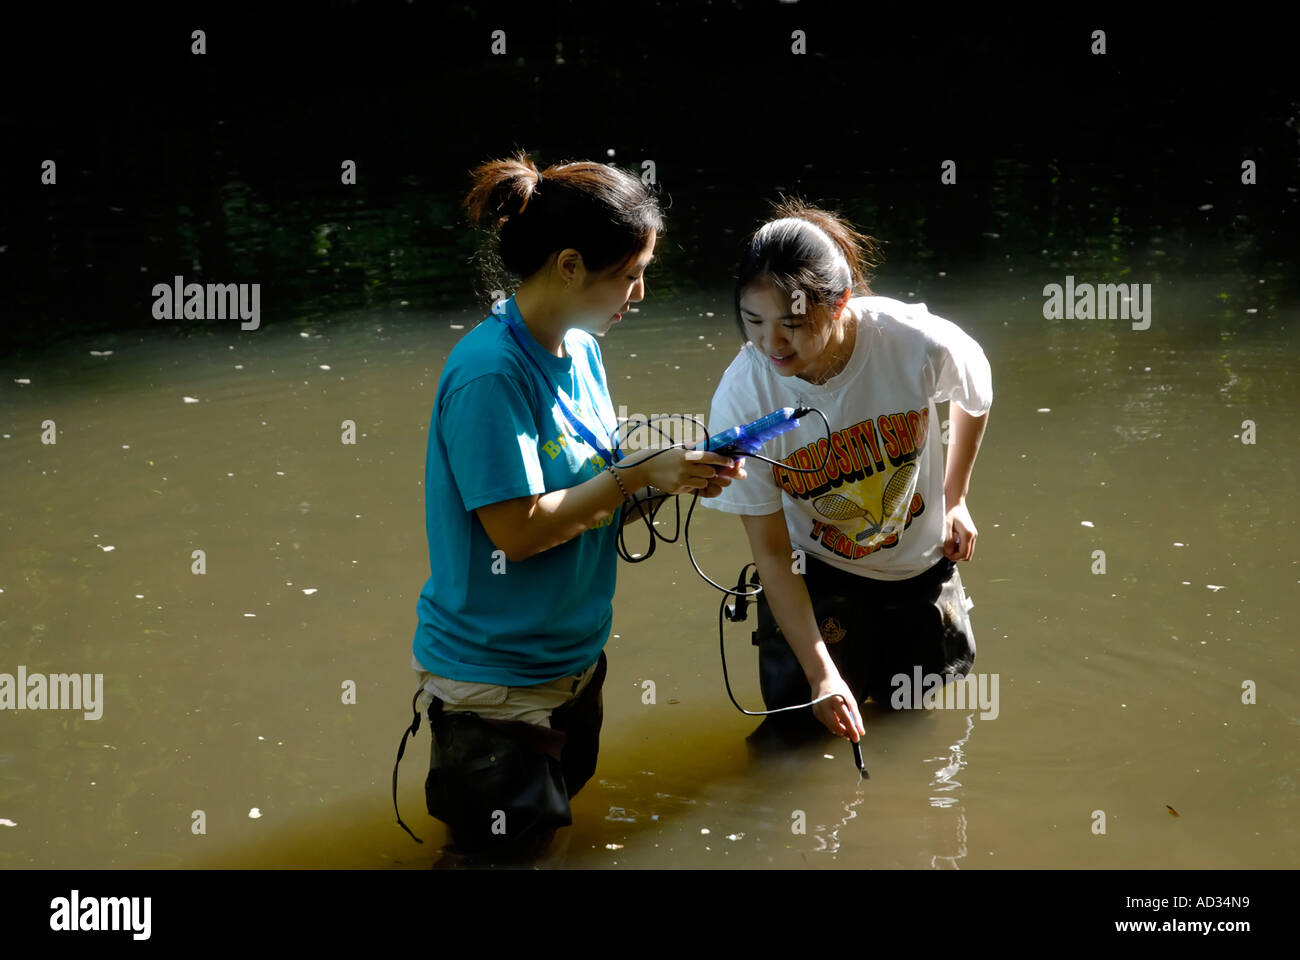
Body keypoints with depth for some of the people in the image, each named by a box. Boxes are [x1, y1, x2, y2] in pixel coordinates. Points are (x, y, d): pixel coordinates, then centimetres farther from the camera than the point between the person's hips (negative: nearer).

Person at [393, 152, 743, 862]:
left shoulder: (581, 349, 2)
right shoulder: (489, 373, -24)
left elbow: (585, 493, 6)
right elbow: (517, 529, -26)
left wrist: (675, 474, -10)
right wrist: (639, 476, -21)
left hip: (574, 655, 8)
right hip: (493, 673, -8)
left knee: (563, 811, 25)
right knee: (512, 849, 7)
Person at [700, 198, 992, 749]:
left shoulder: (919, 343, -29)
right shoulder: (741, 399, -30)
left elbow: (975, 397, -2)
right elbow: (771, 553, -21)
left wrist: (954, 500, 8)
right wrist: (821, 673, -25)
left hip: (921, 565, 2)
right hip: (815, 580, -2)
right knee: (796, 737, -2)